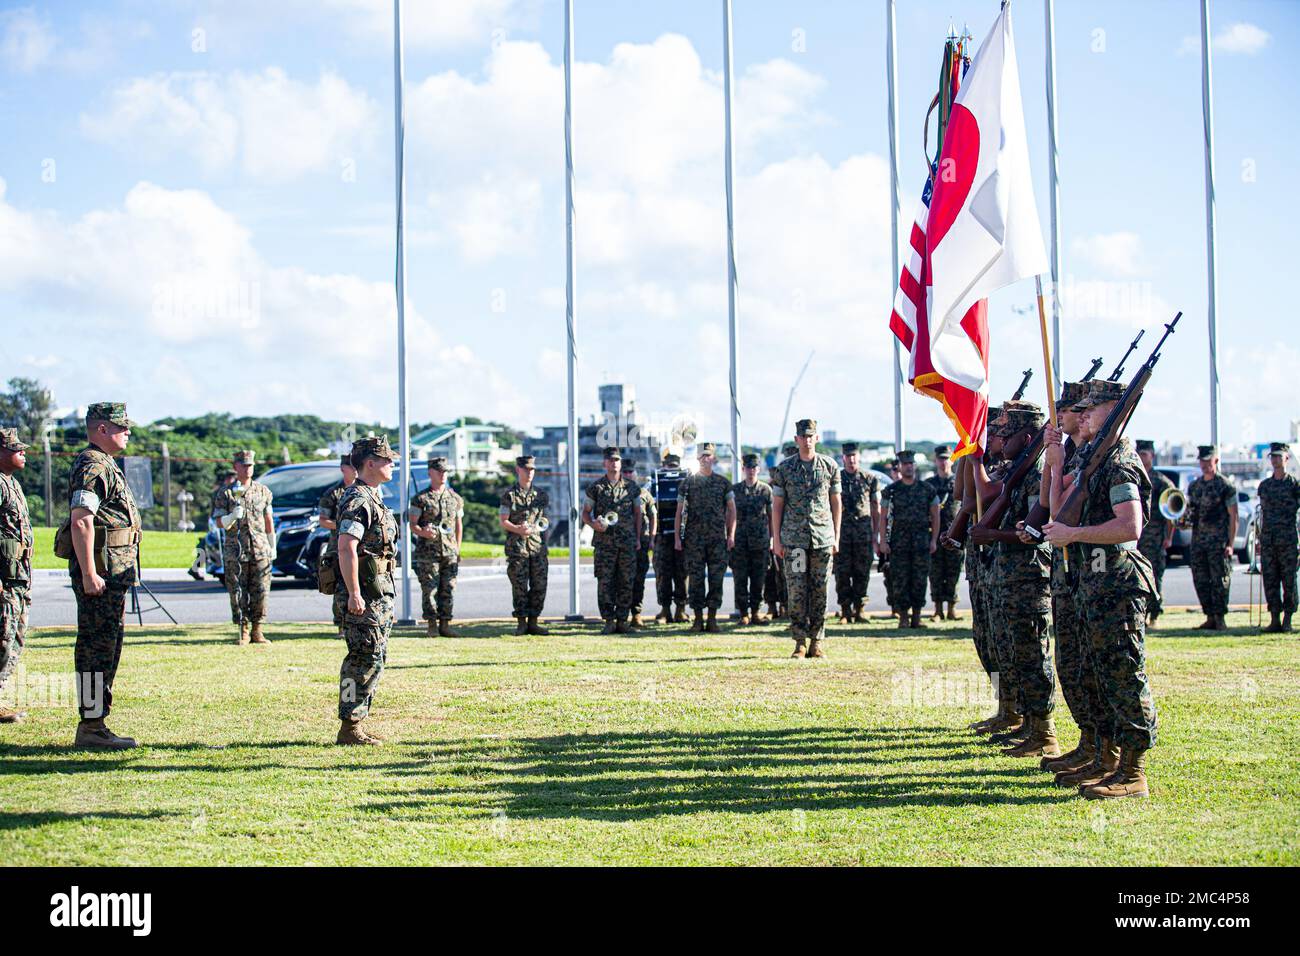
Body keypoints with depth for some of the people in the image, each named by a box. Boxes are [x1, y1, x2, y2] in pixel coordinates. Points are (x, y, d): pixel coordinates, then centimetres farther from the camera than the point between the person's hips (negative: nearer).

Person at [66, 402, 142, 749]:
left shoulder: (105, 467, 20)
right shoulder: (92, 467, -13)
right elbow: (81, 522, -22)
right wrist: (89, 574, -25)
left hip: (112, 574, 11)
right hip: (100, 571, -11)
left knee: (106, 647, 13)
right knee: (96, 647, -8)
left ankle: (95, 723, 19)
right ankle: (91, 727, -5)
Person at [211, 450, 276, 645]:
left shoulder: (263, 491, 11)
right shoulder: (226, 493, 4)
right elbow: (220, 522, 1)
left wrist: (273, 547, 14)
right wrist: (233, 516, -20)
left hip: (261, 550, 2)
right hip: (235, 551, -2)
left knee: (260, 592, 0)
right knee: (238, 592, -1)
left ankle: (257, 631, 8)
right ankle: (243, 631, 6)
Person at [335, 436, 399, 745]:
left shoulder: (374, 497, 17)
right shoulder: (357, 500, -15)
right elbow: (346, 549, -23)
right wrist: (354, 594, -26)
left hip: (381, 591, 10)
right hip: (366, 592, -10)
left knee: (375, 658, 13)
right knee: (365, 658, -8)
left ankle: (357, 722, 19)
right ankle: (350, 727, -4)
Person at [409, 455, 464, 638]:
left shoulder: (455, 498, 12)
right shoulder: (421, 499, 0)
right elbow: (412, 524, -1)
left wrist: (457, 549, 12)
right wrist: (423, 532, -22)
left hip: (450, 552, 4)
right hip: (428, 552, -4)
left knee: (448, 589, 3)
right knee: (429, 589, -3)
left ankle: (445, 624, 9)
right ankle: (432, 625, 3)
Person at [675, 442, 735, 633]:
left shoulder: (723, 483, 9)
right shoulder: (688, 483, 7)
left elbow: (732, 509, 9)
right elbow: (679, 511, 7)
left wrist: (731, 534, -1)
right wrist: (677, 537, 0)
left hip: (718, 539, 1)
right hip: (694, 539, 0)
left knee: (716, 579, 0)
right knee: (695, 579, 0)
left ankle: (712, 619, 5)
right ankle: (698, 619, 6)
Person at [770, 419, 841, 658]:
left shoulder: (829, 466, 6)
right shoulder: (784, 468, 4)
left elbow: (836, 502, 10)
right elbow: (777, 505, 6)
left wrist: (836, 537, 5)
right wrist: (776, 540, 1)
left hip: (823, 539, 1)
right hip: (793, 539, -1)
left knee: (820, 592, 2)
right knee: (796, 592, -3)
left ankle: (817, 642, 8)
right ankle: (800, 642, 3)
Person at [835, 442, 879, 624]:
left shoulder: (870, 479, 7)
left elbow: (876, 509, 8)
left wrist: (876, 534, 3)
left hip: (864, 534, 0)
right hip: (841, 533, 0)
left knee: (862, 573, 1)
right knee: (842, 574, -1)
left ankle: (860, 609, 8)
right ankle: (845, 611, 4)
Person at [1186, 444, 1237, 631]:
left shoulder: (1225, 486, -4)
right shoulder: (1193, 486, 14)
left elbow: (1233, 517, -6)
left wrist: (1230, 543, -12)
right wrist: (1185, 517, -2)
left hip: (1219, 541, -6)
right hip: (1198, 540, 6)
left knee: (1220, 580, -5)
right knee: (1200, 580, 5)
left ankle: (1220, 619, 0)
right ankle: (1210, 618, 12)